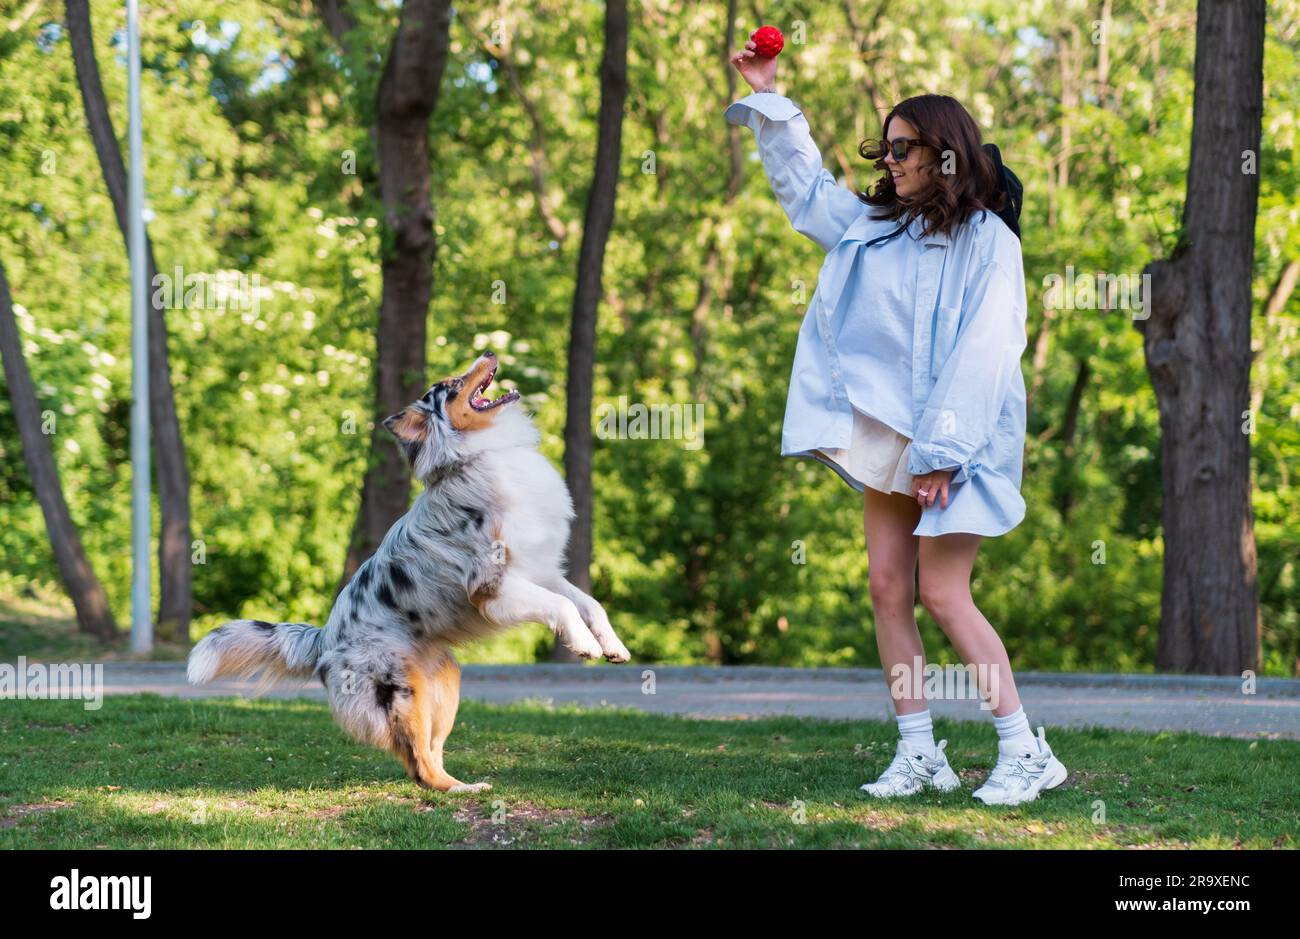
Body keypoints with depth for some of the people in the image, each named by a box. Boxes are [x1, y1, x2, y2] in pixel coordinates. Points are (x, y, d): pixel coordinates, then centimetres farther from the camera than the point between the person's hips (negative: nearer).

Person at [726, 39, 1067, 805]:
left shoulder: (987, 243, -10)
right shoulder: (876, 226, 11)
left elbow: (983, 354, -16)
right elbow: (804, 183, 26)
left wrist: (941, 449, -21)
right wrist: (770, 99, 19)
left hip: (958, 443, -7)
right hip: (888, 437, 7)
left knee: (943, 593, -11)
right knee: (888, 587, 1)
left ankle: (1027, 753, -4)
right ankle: (920, 755, 6)